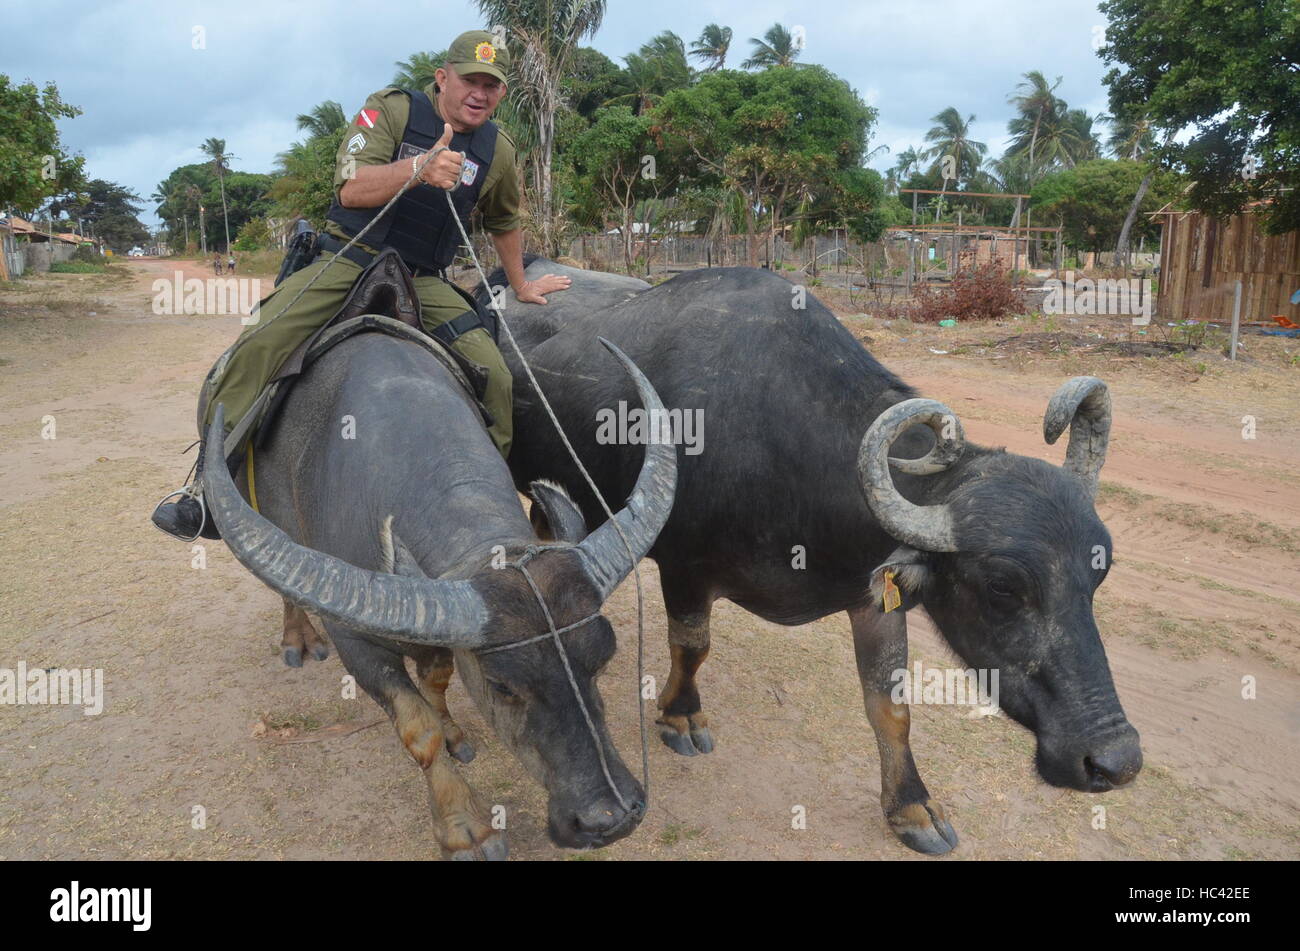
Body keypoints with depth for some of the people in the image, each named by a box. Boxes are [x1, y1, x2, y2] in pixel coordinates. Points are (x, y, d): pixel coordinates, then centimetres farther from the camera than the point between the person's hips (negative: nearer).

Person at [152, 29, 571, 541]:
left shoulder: (498, 151, 7)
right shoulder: (392, 108, -4)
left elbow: (503, 223, 26)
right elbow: (350, 188, -17)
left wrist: (521, 287, 33)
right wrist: (419, 168, -33)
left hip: (424, 281, 3)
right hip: (349, 258, -3)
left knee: (494, 376, -17)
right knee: (258, 343, -24)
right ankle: (208, 483, -12)